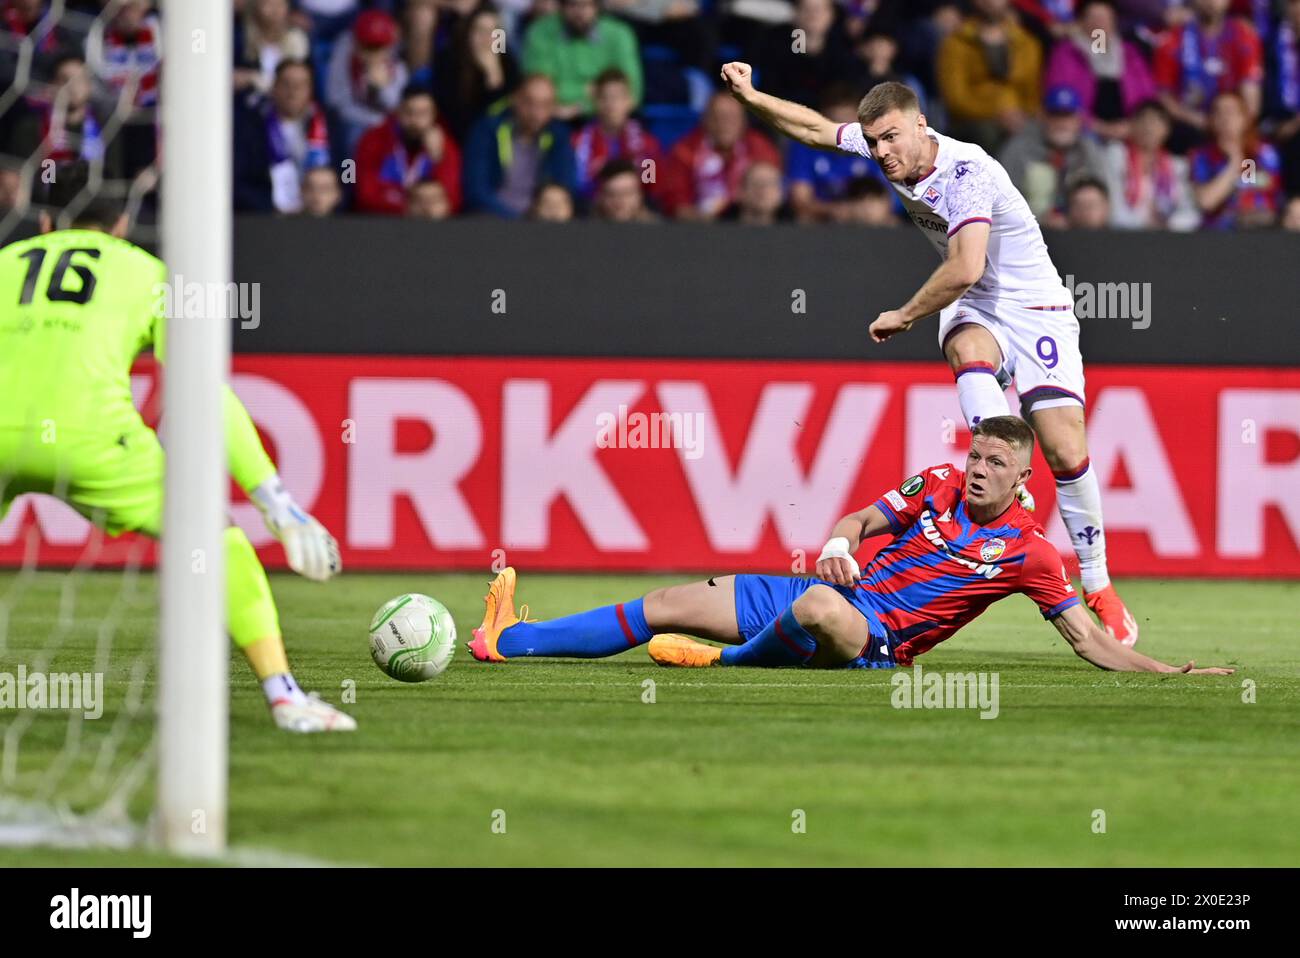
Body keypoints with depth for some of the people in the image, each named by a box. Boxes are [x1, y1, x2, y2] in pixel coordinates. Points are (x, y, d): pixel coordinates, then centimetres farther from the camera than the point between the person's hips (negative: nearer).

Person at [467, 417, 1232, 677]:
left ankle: (727, 662, -16)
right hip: (835, 590, 5)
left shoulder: (1028, 551, -4)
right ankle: (510, 639, 5)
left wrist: (1170, 673, -14)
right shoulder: (938, 488, 8)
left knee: (823, 609, -43)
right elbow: (861, 520, 14)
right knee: (666, 608, -1)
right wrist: (840, 544, -10)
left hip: (875, 641, -5)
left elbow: (1091, 643, -2)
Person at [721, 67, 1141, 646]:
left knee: (1066, 451, -14)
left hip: (1036, 309, -5)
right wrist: (750, 96, 9)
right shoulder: (888, 150, -4)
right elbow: (817, 128, 14)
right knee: (969, 353, -34)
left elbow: (965, 268, -33)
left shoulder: (969, 173, -26)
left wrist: (904, 316, -19)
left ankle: (1098, 586, 1)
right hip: (975, 311, 5)